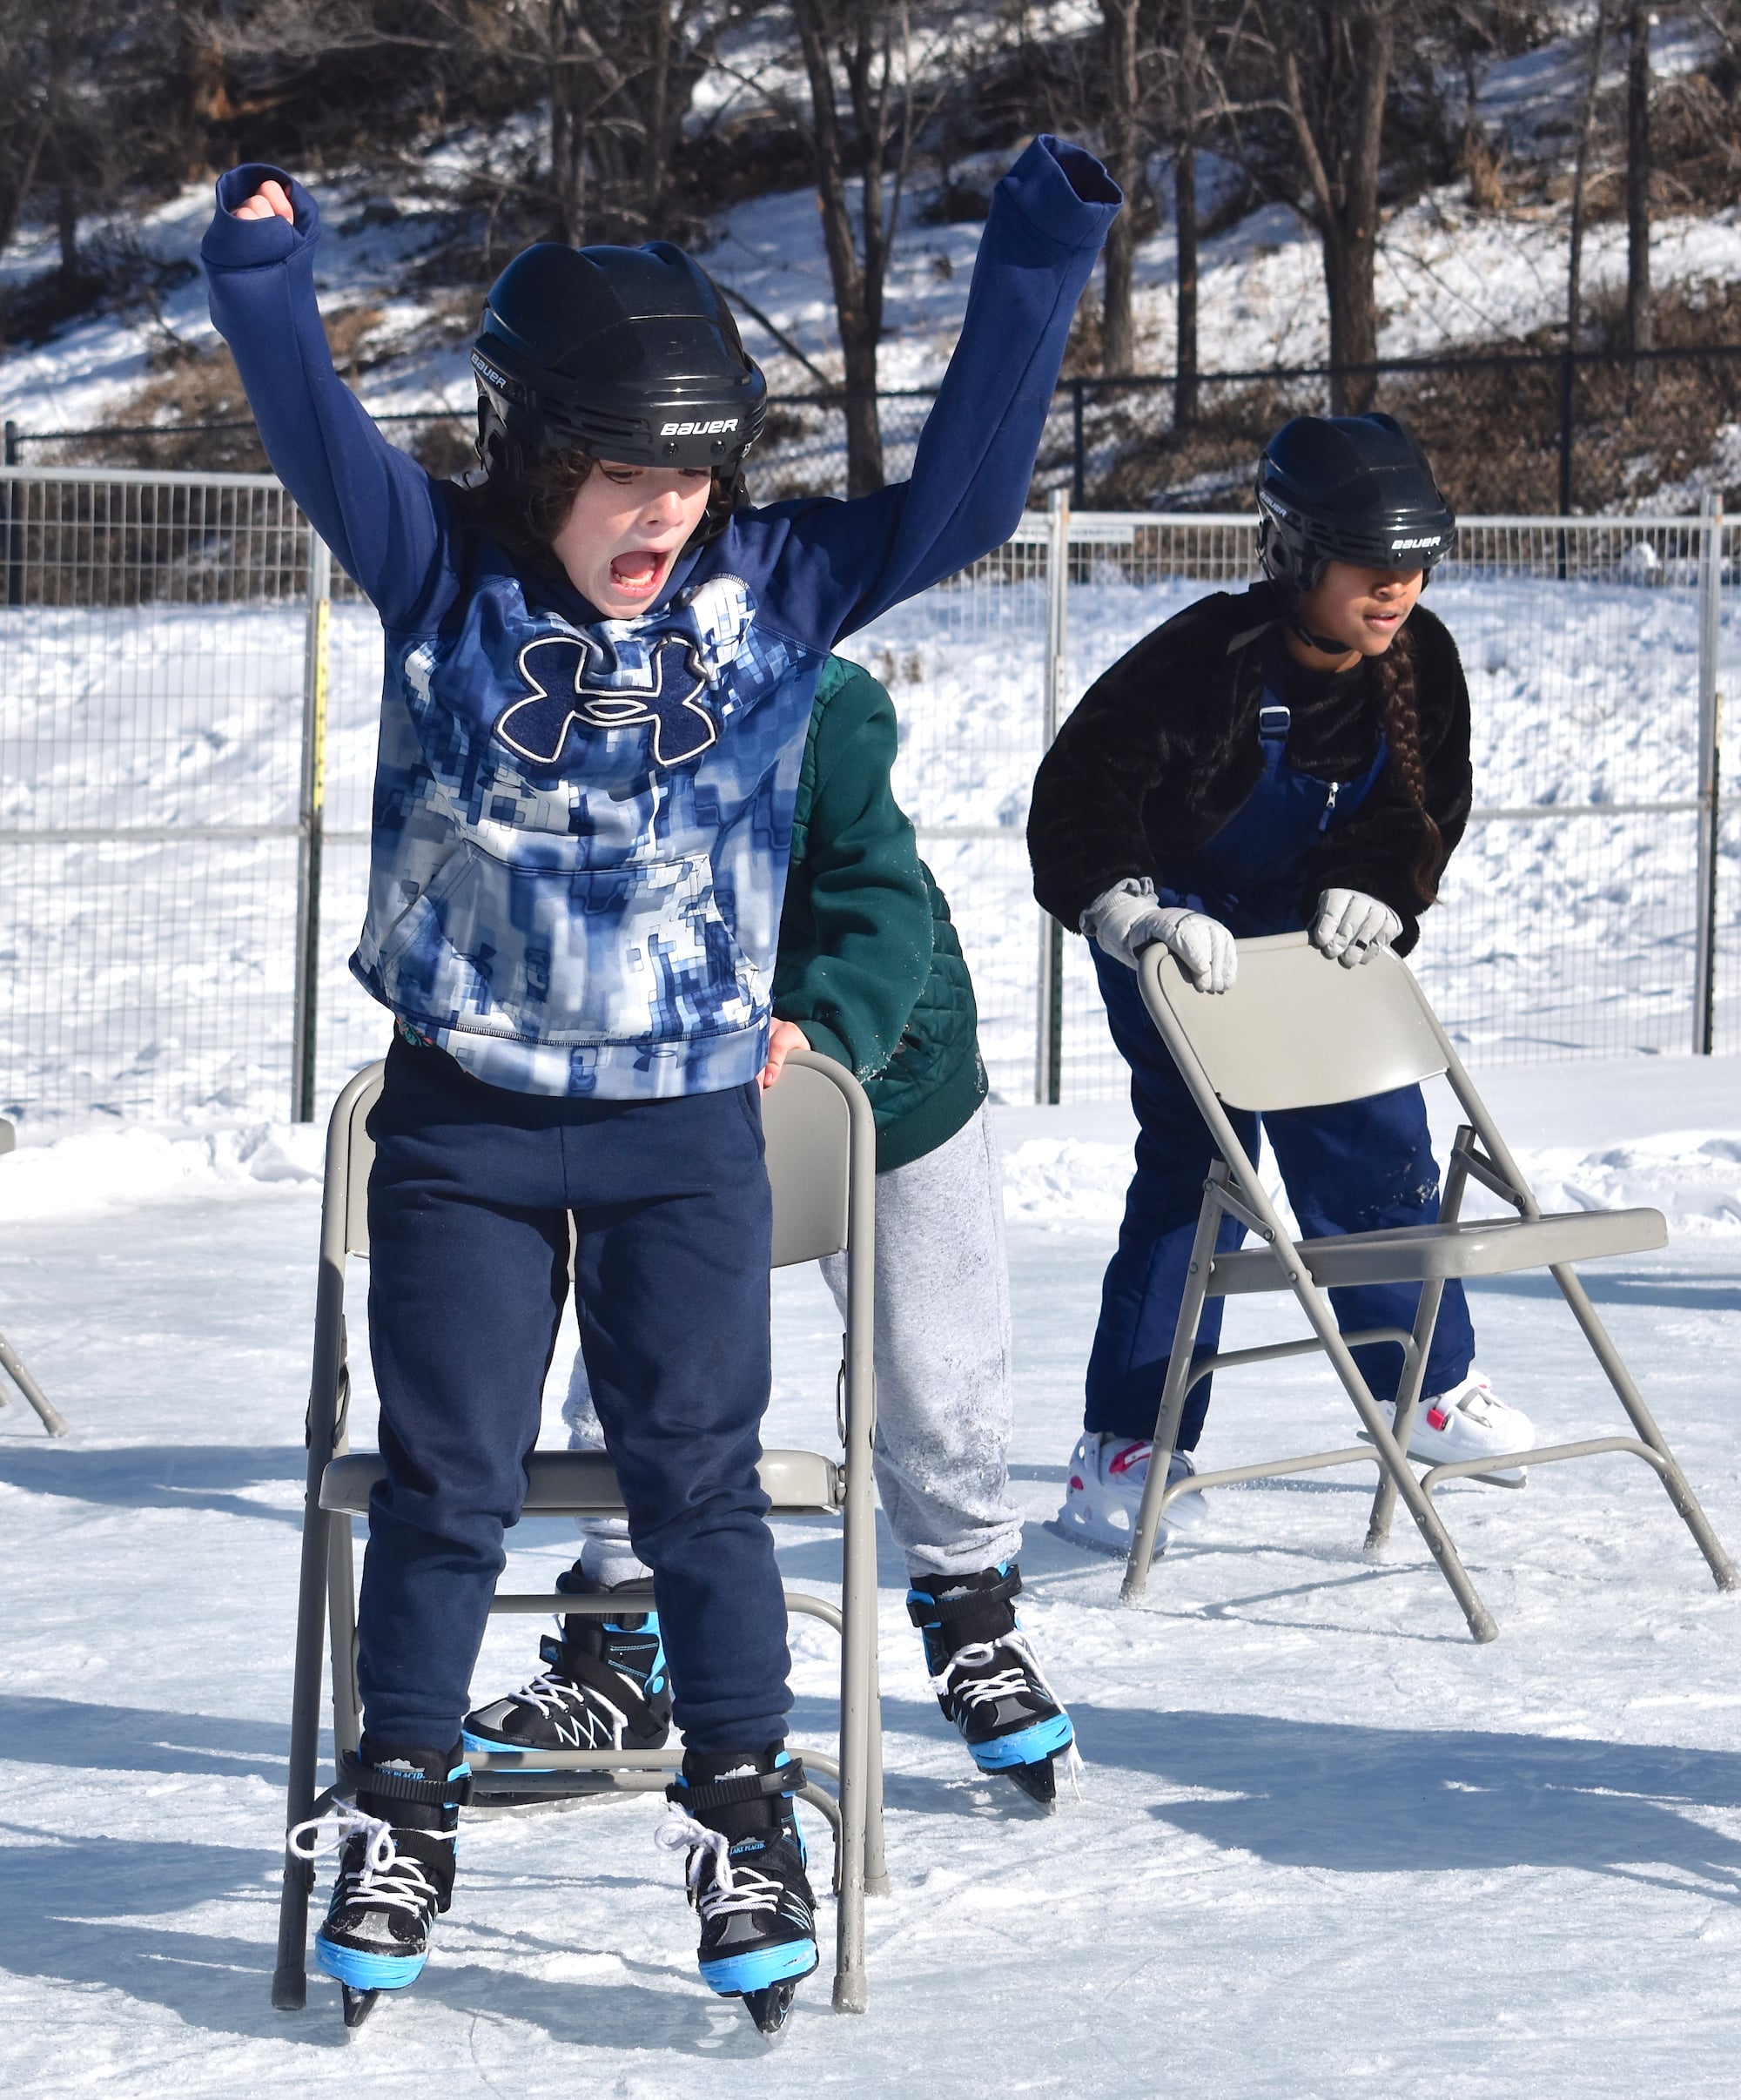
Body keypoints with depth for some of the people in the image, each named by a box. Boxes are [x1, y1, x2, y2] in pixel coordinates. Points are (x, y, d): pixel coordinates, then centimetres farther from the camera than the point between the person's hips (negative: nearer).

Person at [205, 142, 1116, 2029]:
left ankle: (741, 1811, 17)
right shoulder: (445, 580, -6)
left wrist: (1031, 273, -11)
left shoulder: (771, 592, -2)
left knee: (698, 1477, 6)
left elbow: (958, 493, -5)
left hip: (686, 1125, 1)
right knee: (444, 1480, 7)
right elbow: (324, 446, -21)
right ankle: (402, 1807, 21)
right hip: (461, 1118, -1)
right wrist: (265, 278, -38)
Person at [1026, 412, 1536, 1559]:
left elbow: (1427, 810, 4)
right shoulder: (1209, 661, -28)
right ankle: (1125, 1445, -4)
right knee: (1197, 1169, -10)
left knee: (1381, 1152, 8)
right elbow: (1081, 796, -29)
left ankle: (1429, 1382, 28)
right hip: (1178, 939, -6)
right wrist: (1140, 912, -39)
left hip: (1321, 942, 6)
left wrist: (1376, 894, -13)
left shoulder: (1420, 663, -9)